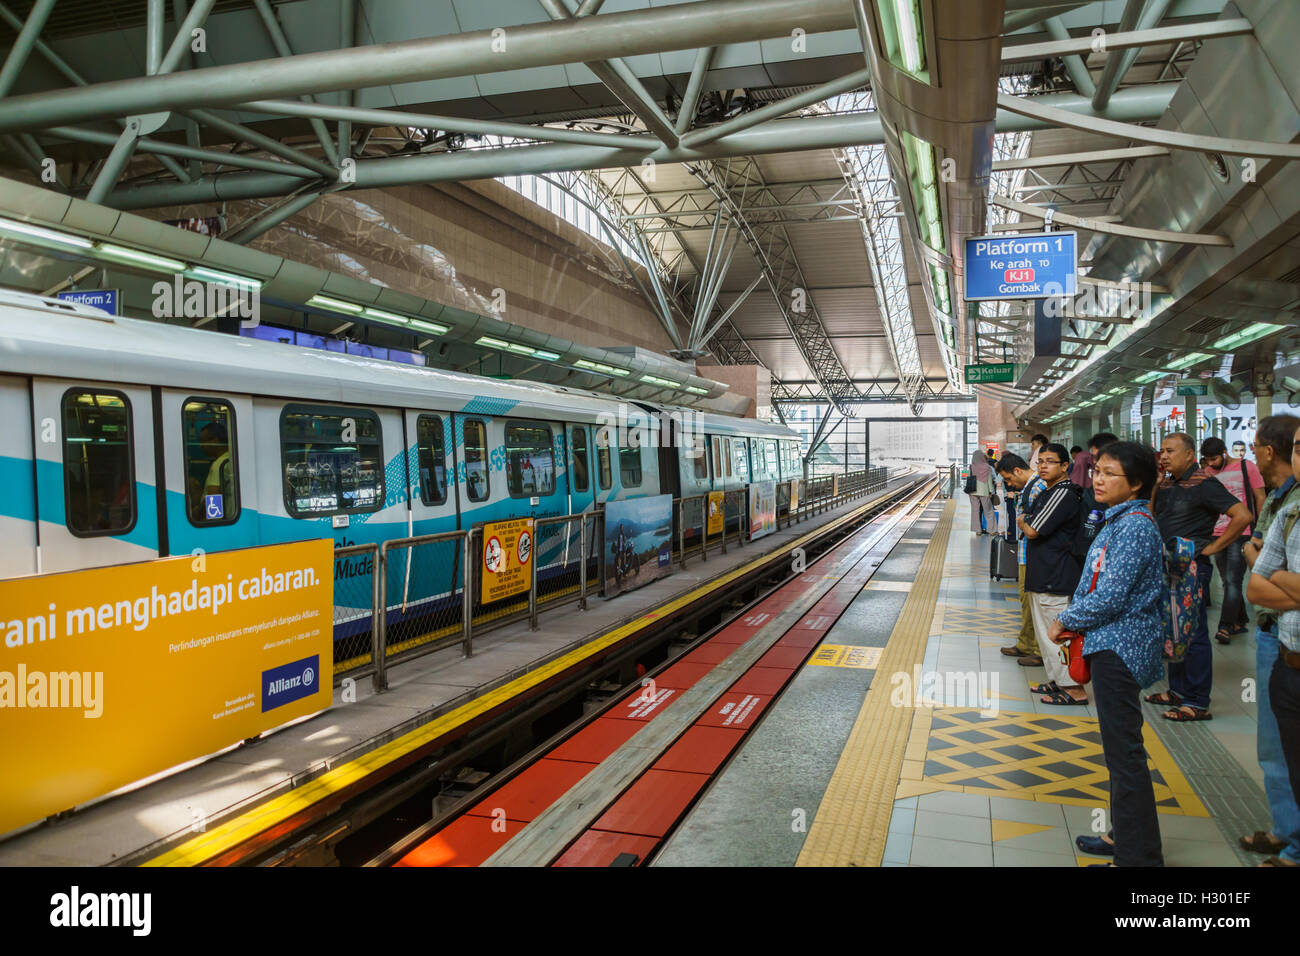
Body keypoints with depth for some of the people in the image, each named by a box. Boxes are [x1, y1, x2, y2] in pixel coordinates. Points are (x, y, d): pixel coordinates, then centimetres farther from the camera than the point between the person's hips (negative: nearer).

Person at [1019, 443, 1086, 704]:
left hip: (1055, 576, -10)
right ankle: (1056, 680, 28)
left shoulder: (1063, 493, -16)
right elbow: (1025, 519, 19)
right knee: (1046, 631, 17)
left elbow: (1032, 531, -18)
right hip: (1042, 573, 10)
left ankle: (1075, 690, 1)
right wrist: (1028, 522, -1)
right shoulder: (1046, 492, 16)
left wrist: (1023, 522, 1)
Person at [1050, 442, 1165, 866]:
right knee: (1118, 749, 20)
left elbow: (1108, 598, -23)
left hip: (1120, 647, -11)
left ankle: (1139, 855, 6)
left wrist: (1065, 621, -9)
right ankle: (1123, 835, 34)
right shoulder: (1119, 520, 11)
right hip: (1115, 644, 11)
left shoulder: (1135, 527, -20)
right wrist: (1072, 620, 8)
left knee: (1125, 753, -4)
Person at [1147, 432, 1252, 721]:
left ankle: (1198, 703, 5)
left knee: (1193, 635, -3)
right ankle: (1177, 690, 28)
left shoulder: (1204, 484, -12)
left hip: (1191, 569, -9)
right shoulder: (1165, 485, 12)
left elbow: (1242, 515, -19)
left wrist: (1212, 547, -15)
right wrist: (1153, 481, 6)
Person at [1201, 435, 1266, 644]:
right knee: (1228, 582, 11)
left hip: (1241, 534, -5)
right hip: (1217, 534, 5)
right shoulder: (1208, 472, 9)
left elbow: (1260, 498, 0)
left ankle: (1226, 627, -9)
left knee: (1232, 581, -10)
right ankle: (1240, 621, 23)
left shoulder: (1246, 467, -3)